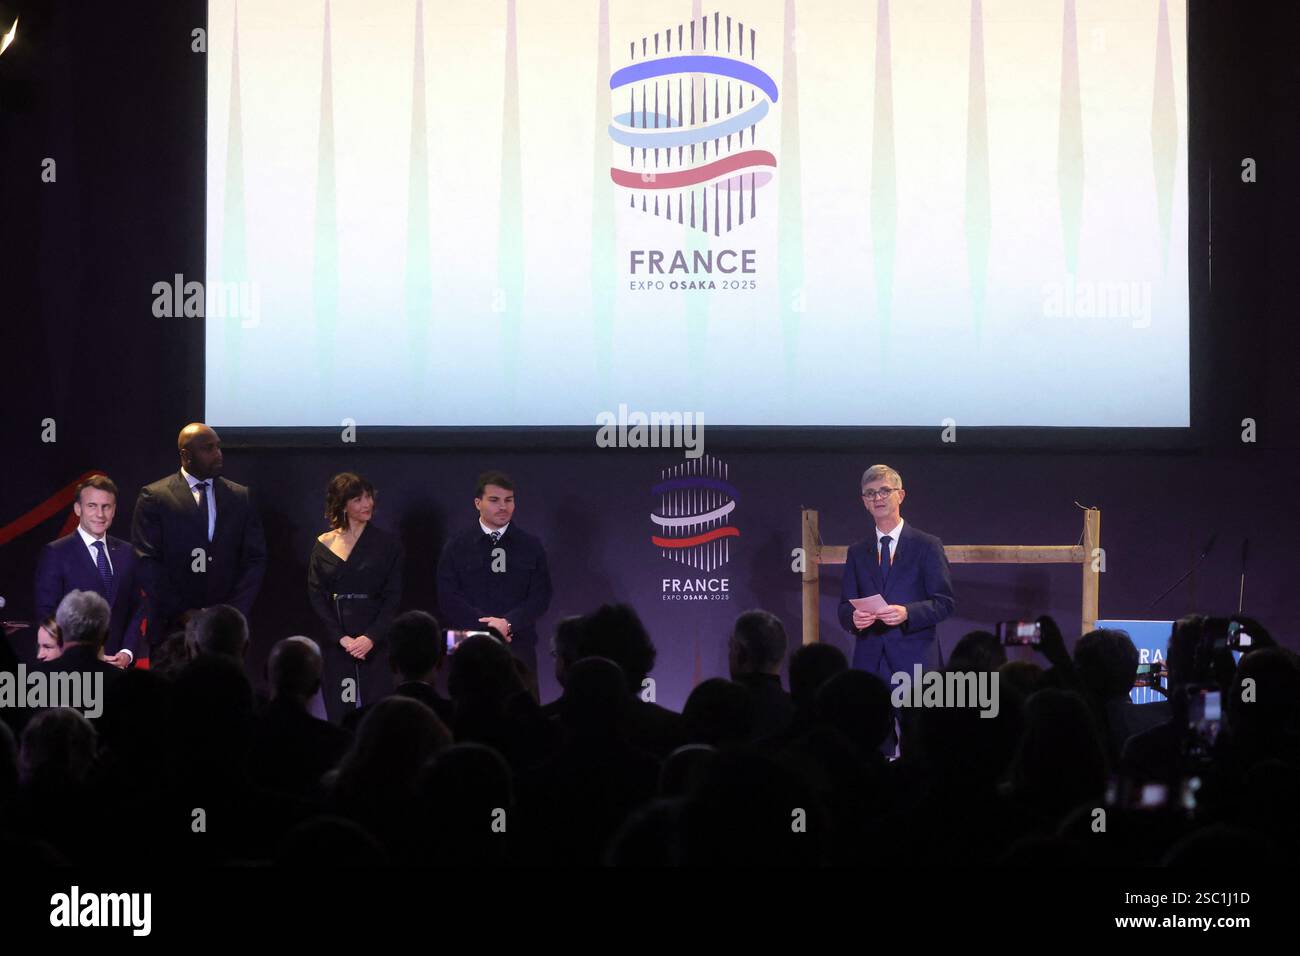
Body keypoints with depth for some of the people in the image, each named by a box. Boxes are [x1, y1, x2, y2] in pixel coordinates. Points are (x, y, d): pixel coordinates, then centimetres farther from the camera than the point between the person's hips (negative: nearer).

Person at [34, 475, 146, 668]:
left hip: (119, 663, 4)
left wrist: (128, 652, -2)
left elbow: (137, 608, 14)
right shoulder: (55, 553, -4)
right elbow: (46, 613, -8)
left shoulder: (126, 553, 11)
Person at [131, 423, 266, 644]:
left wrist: (234, 611, -6)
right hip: (172, 627, -2)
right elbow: (147, 562, -4)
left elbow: (255, 559, 8)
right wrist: (181, 613, -12)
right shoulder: (154, 497, 1)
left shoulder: (240, 497, 11)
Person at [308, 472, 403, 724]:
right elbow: (316, 595, 3)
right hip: (335, 644, 2)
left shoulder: (387, 543, 4)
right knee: (339, 714, -1)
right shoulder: (324, 545, 8)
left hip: (375, 643, -1)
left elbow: (393, 597, 0)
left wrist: (371, 637, -13)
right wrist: (342, 638, -9)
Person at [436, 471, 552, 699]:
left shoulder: (531, 547, 10)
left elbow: (541, 596, 3)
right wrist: (486, 625, -12)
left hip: (519, 648, 1)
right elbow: (447, 599, 0)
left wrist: (508, 623, -13)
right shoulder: (457, 548, 7)